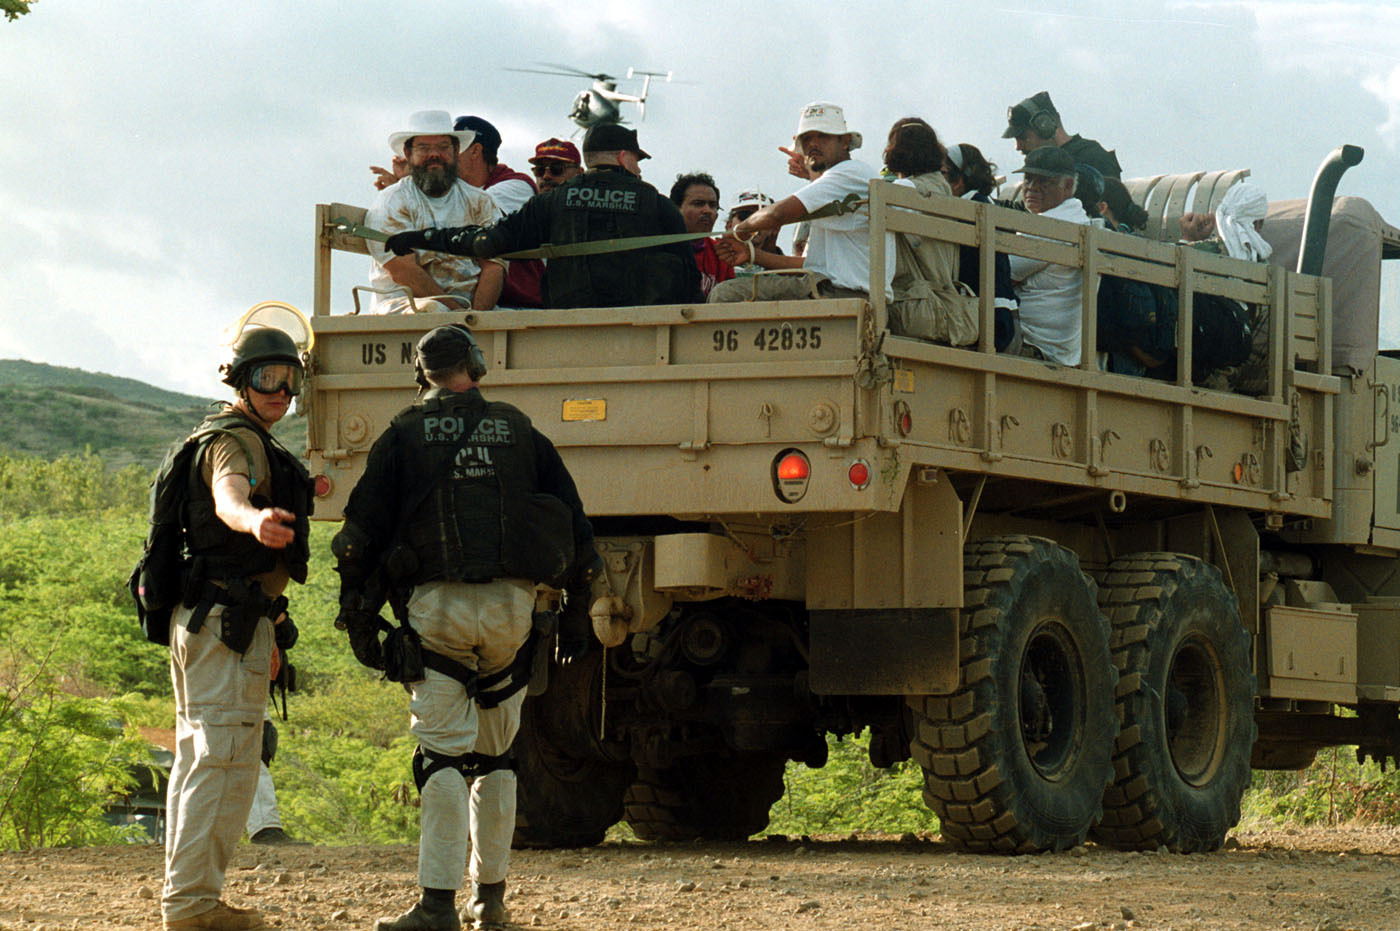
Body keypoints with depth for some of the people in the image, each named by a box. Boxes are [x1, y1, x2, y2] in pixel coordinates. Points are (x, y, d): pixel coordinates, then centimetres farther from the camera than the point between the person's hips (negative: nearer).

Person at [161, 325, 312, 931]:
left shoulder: (251, 443, 21)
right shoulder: (237, 441, -13)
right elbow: (228, 497, -36)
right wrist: (254, 519, -58)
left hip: (200, 618, 11)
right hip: (230, 623, -11)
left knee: (199, 756, 15)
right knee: (225, 761, -12)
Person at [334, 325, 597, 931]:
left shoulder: (405, 435, 7)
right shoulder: (519, 431, 13)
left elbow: (361, 535, 1)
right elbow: (574, 526, 13)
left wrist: (360, 618, 6)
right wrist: (575, 614, 19)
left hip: (436, 608, -2)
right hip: (510, 605, 2)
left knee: (443, 752, -5)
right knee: (494, 754, 15)